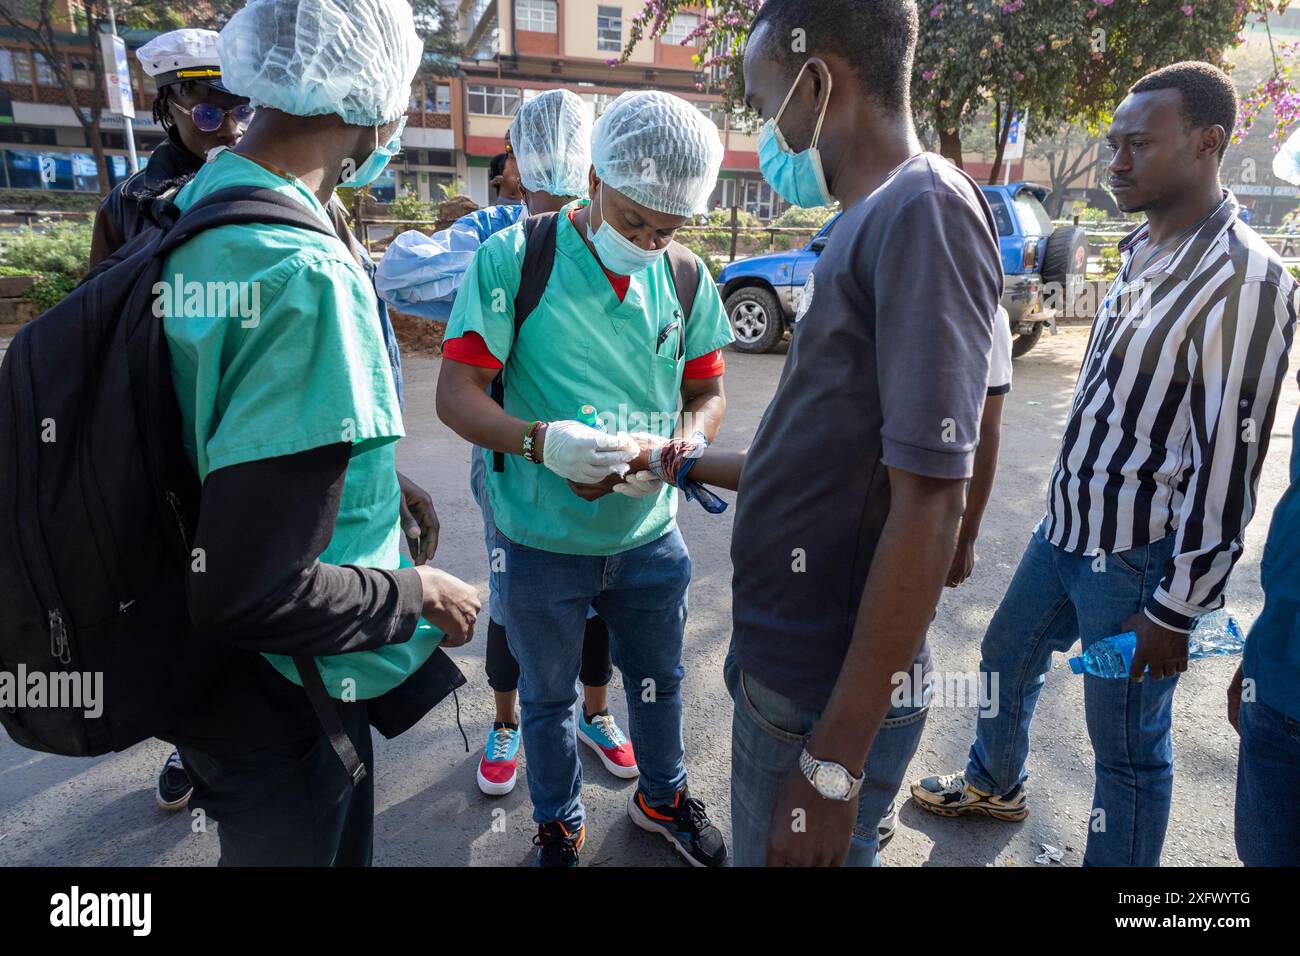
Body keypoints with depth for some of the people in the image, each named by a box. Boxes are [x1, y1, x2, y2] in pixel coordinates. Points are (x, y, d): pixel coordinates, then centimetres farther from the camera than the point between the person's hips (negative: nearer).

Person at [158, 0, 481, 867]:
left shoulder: (190, 209, 1)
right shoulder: (307, 273, -30)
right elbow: (248, 596, -31)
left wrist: (381, 484, 14)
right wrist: (417, 595, -16)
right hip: (280, 699, -8)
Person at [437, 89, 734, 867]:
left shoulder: (687, 278, -2)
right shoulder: (513, 259, -14)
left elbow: (709, 394, 4)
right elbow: (456, 394, -16)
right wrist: (541, 441, -35)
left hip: (649, 536, 4)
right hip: (543, 541, -3)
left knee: (659, 681, 23)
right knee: (548, 697, 19)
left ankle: (663, 797, 52)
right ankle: (559, 828, 46)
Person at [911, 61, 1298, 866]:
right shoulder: (1142, 252, 7)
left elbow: (1226, 466, -20)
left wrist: (1178, 609, -16)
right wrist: (1070, 511, 17)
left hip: (1138, 558, -9)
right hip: (1065, 528, 9)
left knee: (1129, 745, 8)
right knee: (1006, 659, 25)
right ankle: (993, 785, 51)